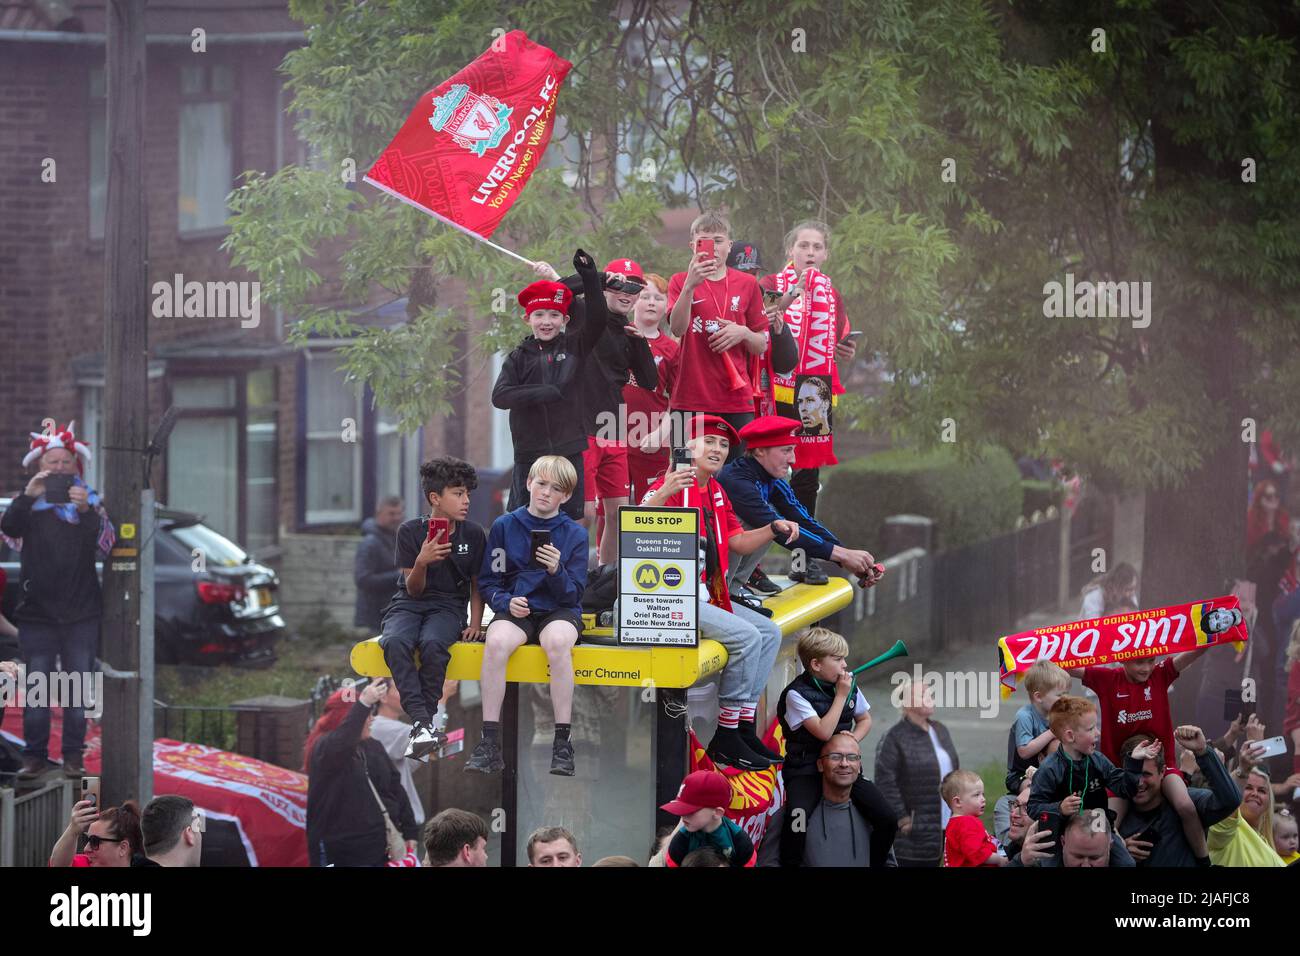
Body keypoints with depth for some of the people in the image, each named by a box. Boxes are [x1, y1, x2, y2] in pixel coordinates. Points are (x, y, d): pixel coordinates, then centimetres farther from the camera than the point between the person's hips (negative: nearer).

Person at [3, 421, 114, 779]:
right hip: (37, 614, -1)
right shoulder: (29, 505, 5)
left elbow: (104, 544, -9)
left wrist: (86, 511, -26)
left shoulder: (90, 502, 6)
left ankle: (74, 756, 7)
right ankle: (35, 756, 2)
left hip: (81, 614, 1)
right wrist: (29, 495, -32)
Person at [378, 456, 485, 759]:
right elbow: (413, 590, -2)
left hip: (448, 606, 0)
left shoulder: (473, 534, 2)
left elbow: (476, 586, 13)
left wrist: (475, 623, -3)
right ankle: (424, 722, -38)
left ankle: (429, 712, -21)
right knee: (395, 641, -36)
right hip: (409, 605, 0)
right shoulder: (411, 531, -3)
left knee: (432, 643, -37)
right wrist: (422, 562, -22)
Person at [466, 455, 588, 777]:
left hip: (559, 611, -1)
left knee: (558, 642, -37)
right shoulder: (504, 526, 6)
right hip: (515, 610, 1)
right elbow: (488, 582, 8)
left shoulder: (575, 535, 4)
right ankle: (490, 743, -32)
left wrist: (556, 570, -18)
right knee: (496, 642, -34)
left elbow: (573, 595, 1)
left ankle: (562, 744, -33)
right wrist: (506, 602, -12)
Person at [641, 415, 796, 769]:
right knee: (746, 635, -22)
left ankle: (745, 730, 3)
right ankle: (726, 739, -16)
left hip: (707, 597, 10)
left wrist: (774, 529, 6)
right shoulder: (672, 485, -13)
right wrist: (662, 494, -47)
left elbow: (737, 541, 22)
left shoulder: (716, 492, 17)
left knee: (770, 632, 5)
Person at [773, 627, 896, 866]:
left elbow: (865, 719, 21)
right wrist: (841, 695, -15)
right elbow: (824, 732, -22)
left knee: (887, 820, -10)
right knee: (796, 822, -34)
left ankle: (875, 864, 11)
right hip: (805, 768, -5)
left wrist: (854, 738, -1)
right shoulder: (797, 694, -12)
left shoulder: (849, 685, 6)